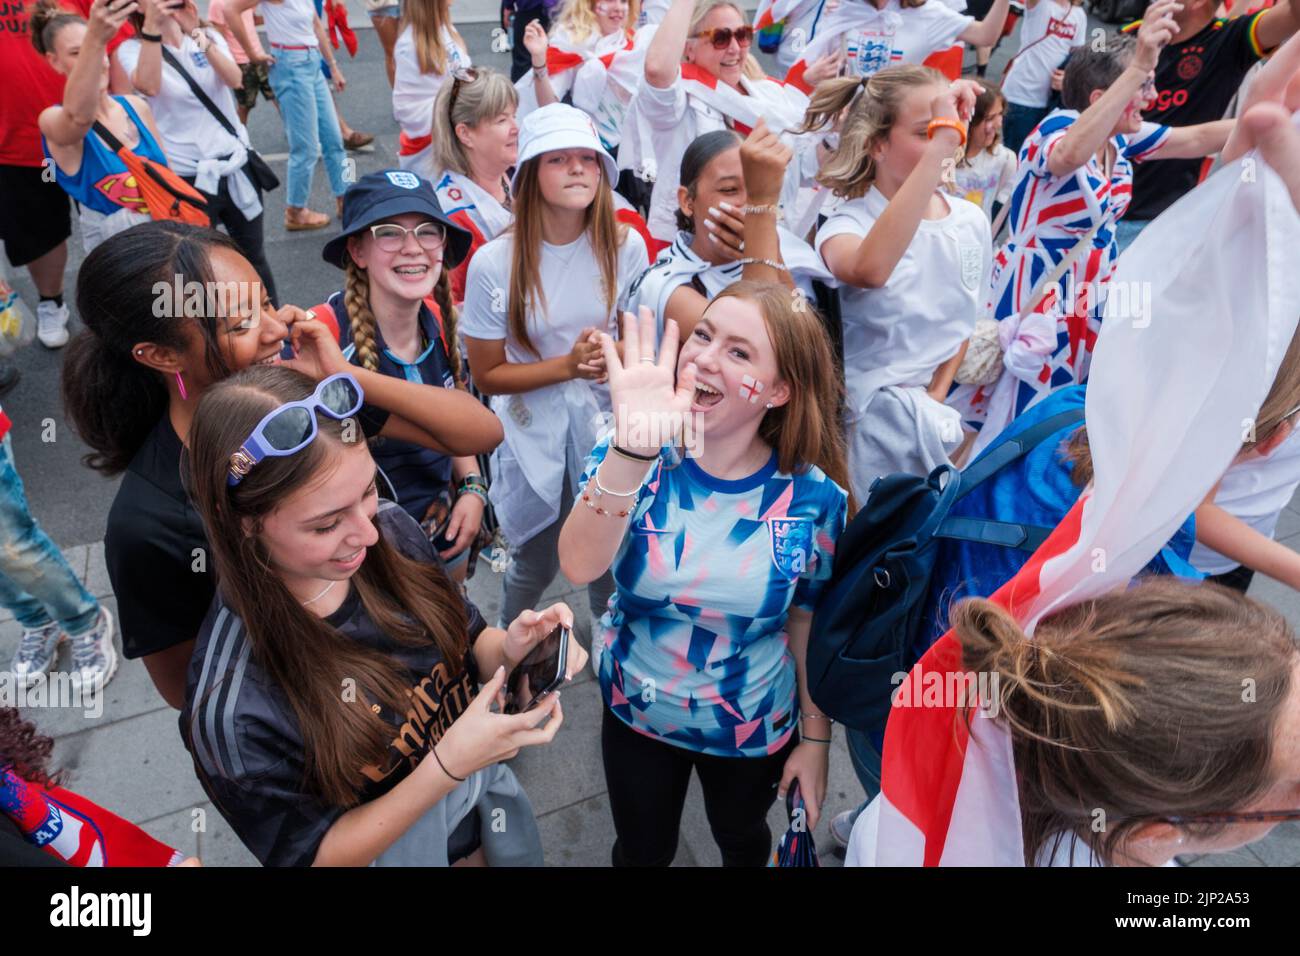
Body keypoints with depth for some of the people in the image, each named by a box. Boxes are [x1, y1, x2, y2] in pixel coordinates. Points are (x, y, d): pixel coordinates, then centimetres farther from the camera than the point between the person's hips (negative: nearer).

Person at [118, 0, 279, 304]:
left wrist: (198, 35, -27)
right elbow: (148, 86, -27)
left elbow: (235, 79, -15)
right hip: (188, 177, -3)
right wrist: (152, 26, -33)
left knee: (253, 255, 15)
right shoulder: (132, 49, -5)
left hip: (236, 165, 3)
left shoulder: (209, 37, 5)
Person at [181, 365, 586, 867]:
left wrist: (508, 648, -27)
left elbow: (465, 641, -4)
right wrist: (449, 766, -34)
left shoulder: (391, 530, -22)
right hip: (394, 850, -4)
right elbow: (315, 853, -20)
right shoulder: (232, 706, -34)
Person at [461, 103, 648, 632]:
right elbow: (487, 374, -8)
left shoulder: (625, 247, -9)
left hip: (607, 429, 1)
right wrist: (568, 365, -21)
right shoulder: (495, 262, -15)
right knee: (535, 565, 17)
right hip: (533, 436, -1)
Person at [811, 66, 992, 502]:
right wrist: (938, 146, -42)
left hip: (945, 404, 5)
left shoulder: (971, 220, 3)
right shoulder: (850, 222, -14)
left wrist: (937, 395, 4)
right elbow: (870, 271, -41)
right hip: (877, 415, -5)